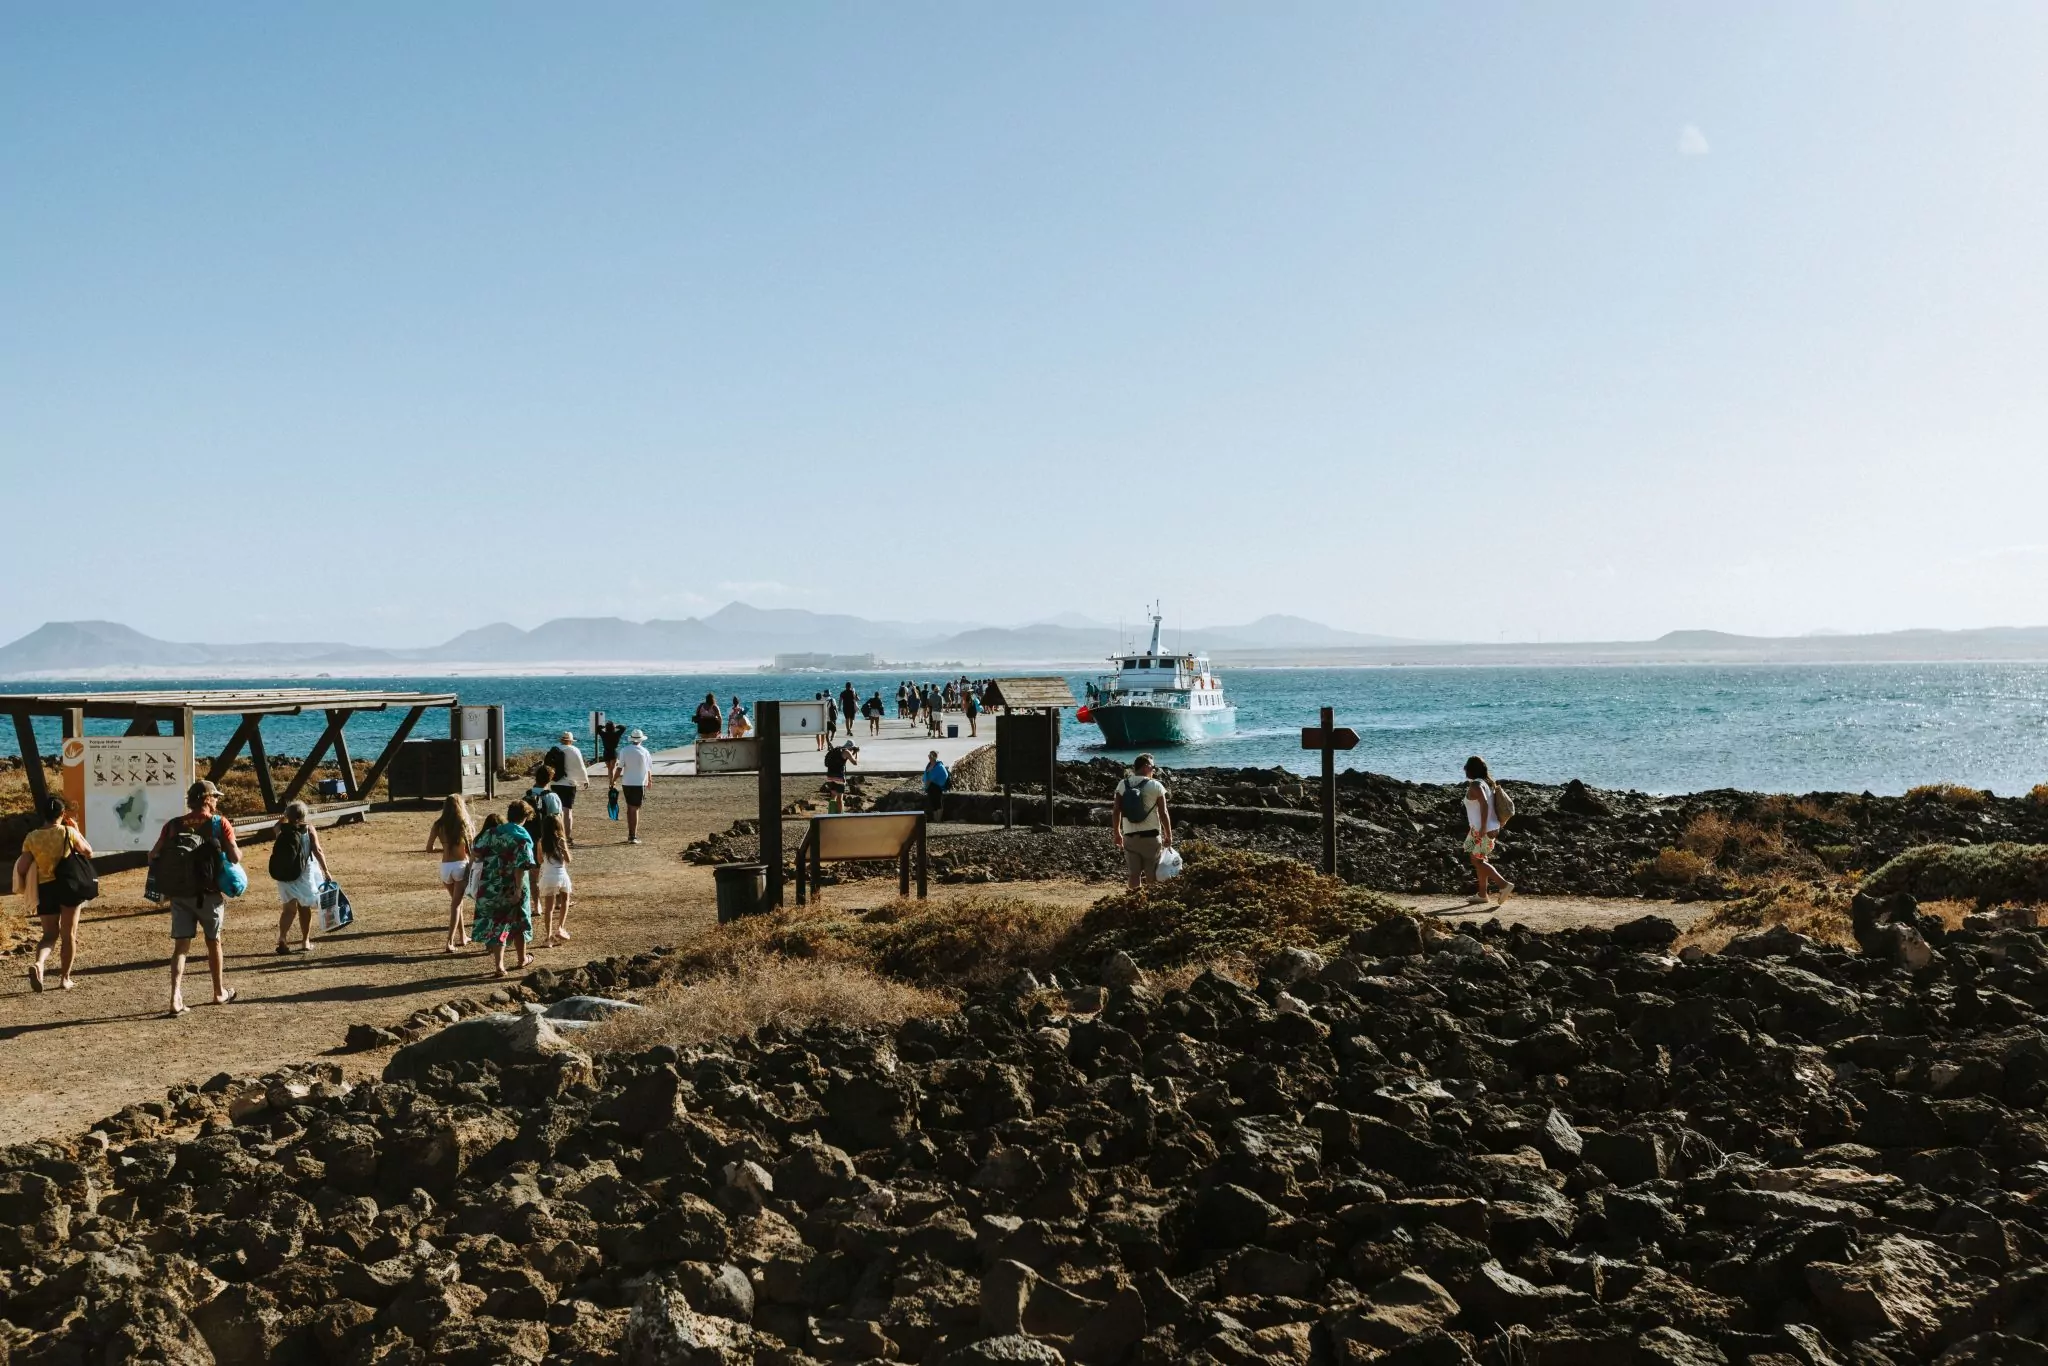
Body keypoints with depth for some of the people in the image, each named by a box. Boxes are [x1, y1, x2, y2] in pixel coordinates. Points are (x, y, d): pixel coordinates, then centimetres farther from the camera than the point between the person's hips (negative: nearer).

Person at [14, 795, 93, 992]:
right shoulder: (68, 832, -8)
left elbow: (21, 868, -3)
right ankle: (64, 978, 13)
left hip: (44, 889, 2)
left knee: (50, 934, 12)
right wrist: (76, 829, 10)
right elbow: (89, 852, 4)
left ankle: (38, 963, -17)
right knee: (68, 934, 10)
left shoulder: (32, 837, -2)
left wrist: (26, 888, 14)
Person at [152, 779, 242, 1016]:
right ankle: (220, 992, 30)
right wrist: (239, 851, 10)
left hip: (179, 894, 2)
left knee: (181, 945, 4)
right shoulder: (219, 823, -6)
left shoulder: (173, 825, 2)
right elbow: (234, 857, -12)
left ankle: (176, 997, -10)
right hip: (208, 893, -2)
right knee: (213, 941, 16)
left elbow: (153, 855, -1)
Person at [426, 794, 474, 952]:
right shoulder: (463, 824, -5)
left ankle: (461, 937, 30)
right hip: (461, 865, -3)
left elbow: (429, 849, 0)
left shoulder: (438, 824, 0)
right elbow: (469, 849, -5)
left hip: (445, 866, 3)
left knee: (455, 901, 22)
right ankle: (450, 942, -8)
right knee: (456, 904, 0)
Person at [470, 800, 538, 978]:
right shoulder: (523, 838, -14)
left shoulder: (492, 832, -2)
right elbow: (520, 867, -21)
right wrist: (518, 891, -19)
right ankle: (522, 959, 33)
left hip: (491, 888, 3)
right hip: (512, 888, -3)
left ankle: (500, 964, 0)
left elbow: (474, 852, 1)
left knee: (496, 923, 8)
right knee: (517, 923, 16)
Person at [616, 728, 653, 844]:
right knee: (635, 809, 1)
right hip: (639, 784, -2)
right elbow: (649, 769, 3)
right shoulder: (644, 752, -4)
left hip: (626, 783, 2)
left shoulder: (624, 751, -3)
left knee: (629, 808, 15)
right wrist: (649, 781, 21)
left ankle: (631, 834, 21)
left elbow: (620, 768, -7)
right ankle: (633, 836, -3)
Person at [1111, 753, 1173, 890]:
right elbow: (1164, 813, -7)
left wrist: (1117, 834, 12)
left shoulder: (1122, 785, 1)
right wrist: (1169, 836, 3)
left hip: (1129, 836, 3)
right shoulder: (1156, 786, -8)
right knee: (1152, 876, 5)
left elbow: (1116, 811, 1)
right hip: (1151, 836, -3)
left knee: (1134, 875, 9)